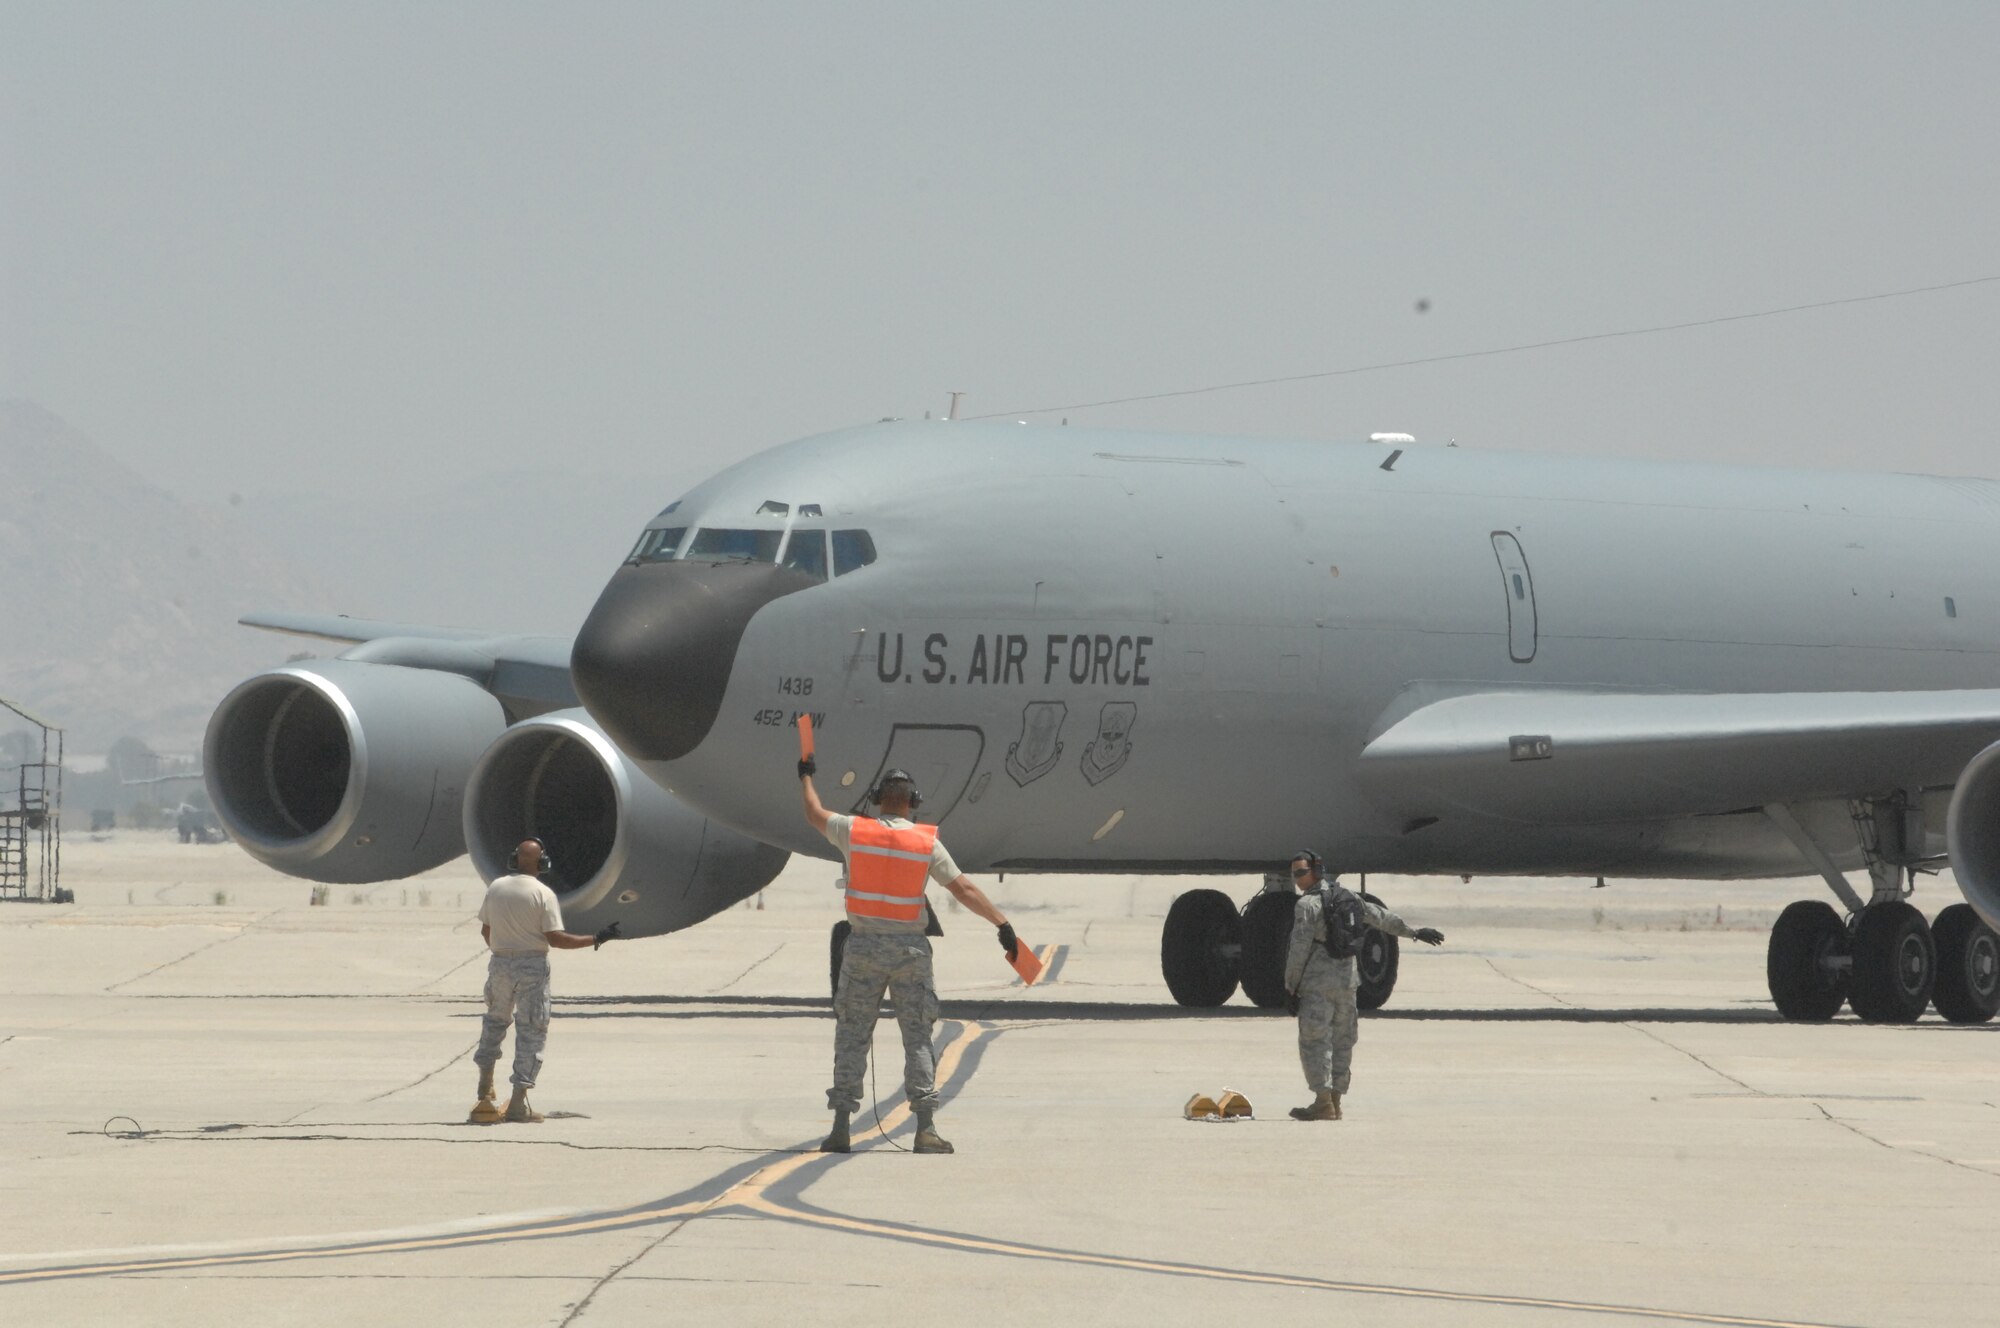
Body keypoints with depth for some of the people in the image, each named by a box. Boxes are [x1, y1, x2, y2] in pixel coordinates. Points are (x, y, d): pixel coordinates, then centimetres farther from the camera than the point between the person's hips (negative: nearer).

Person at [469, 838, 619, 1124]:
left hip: (500, 962, 4)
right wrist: (596, 940, -7)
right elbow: (555, 938, -14)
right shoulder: (543, 894, -11)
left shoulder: (496, 888, 4)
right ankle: (518, 1102, -2)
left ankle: (485, 1087, 24)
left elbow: (485, 931, 12)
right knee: (531, 1029, 2)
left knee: (495, 1018, 24)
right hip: (532, 965, -4)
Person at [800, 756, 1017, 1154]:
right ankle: (925, 1126, -6)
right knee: (917, 1038, 3)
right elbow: (964, 889, -4)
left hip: (863, 946, 0)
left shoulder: (854, 831, -3)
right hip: (910, 949, 0)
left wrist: (805, 777, 36)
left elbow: (815, 816, 17)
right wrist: (1003, 925, 2)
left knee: (851, 1036, 6)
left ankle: (841, 1126, 3)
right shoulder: (926, 842, -4)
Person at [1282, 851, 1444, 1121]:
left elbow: (1300, 948, -13)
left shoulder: (1308, 904, -10)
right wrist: (1414, 931, 38)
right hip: (1347, 980, 8)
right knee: (1341, 1042, 11)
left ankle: (1323, 1103, -13)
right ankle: (1335, 1102, 13)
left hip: (1317, 984, -8)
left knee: (1314, 1041, -6)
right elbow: (1382, 917, 24)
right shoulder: (1348, 898, 12)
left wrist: (1291, 987, -8)